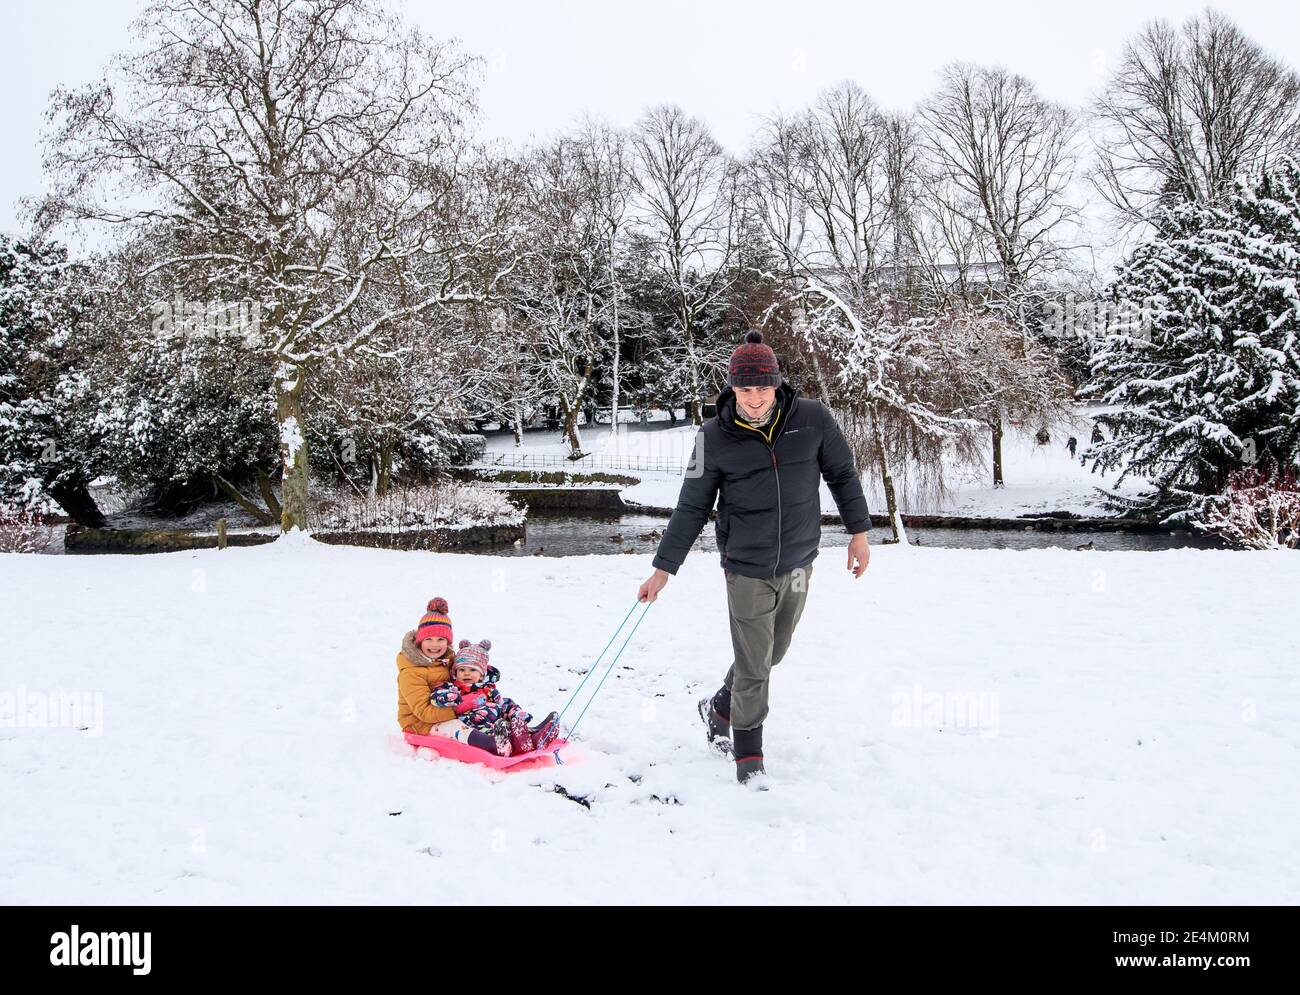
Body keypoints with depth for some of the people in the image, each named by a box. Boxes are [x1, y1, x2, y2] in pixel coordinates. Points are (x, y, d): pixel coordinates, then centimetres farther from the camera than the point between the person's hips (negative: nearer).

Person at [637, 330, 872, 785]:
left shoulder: (812, 419, -9)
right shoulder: (715, 437, -11)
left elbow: (842, 473, 7)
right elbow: (692, 508, -3)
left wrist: (859, 531, 8)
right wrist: (663, 568, -3)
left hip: (797, 564, 3)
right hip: (747, 569, -3)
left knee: (771, 654, 18)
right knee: (753, 665, -1)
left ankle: (719, 708, 43)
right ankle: (748, 754, 19)